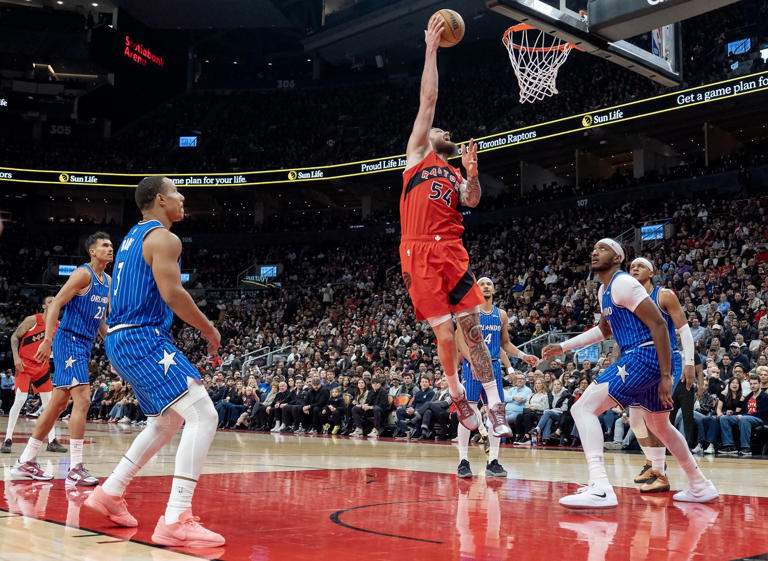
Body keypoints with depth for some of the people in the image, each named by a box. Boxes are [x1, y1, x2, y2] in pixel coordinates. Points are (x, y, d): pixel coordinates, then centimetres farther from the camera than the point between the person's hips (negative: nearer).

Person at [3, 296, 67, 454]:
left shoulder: (58, 326, 6)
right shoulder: (32, 320, -9)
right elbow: (14, 337, -7)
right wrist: (16, 357, -17)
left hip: (43, 366, 5)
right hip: (25, 364, -5)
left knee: (50, 402, 1)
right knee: (20, 400, -14)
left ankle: (52, 441, 5)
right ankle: (8, 439, -5)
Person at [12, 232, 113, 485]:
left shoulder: (108, 282, 15)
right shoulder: (83, 274, -12)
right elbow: (55, 304, -16)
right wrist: (47, 340, -24)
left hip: (84, 345, 9)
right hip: (69, 341, -9)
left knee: (58, 404, 11)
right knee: (82, 400, -16)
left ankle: (25, 462, 20)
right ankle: (75, 469, -15)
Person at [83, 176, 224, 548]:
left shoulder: (132, 237, 21)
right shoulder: (163, 238, -10)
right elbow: (172, 294, -20)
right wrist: (208, 329, -7)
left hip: (121, 341, 10)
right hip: (144, 339, -10)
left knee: (168, 422, 24)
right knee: (203, 416, -16)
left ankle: (109, 493, 29)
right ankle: (176, 520, -24)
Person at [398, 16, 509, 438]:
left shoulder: (454, 175, 25)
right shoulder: (418, 154, 15)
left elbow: (472, 202, 5)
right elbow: (428, 100, 9)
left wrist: (472, 173, -11)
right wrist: (431, 49, 9)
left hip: (452, 253, 3)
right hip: (419, 253, -3)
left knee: (473, 330, -2)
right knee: (445, 334, -4)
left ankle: (495, 406, 0)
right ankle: (457, 396, 18)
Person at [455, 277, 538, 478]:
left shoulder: (501, 315, 13)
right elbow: (460, 341, -8)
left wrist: (523, 356, 8)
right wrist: (474, 362, -20)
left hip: (494, 366, 5)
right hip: (472, 365, -5)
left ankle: (493, 462, 8)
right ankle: (463, 461, -3)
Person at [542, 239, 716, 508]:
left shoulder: (623, 283, -10)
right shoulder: (603, 290, 20)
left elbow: (658, 324, -16)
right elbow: (604, 329, 36)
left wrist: (667, 376, -20)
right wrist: (563, 347, 31)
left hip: (645, 355, -11)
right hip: (649, 360, 11)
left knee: (583, 408, -15)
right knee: (659, 425, 27)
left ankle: (600, 488, -27)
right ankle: (701, 486, 40)